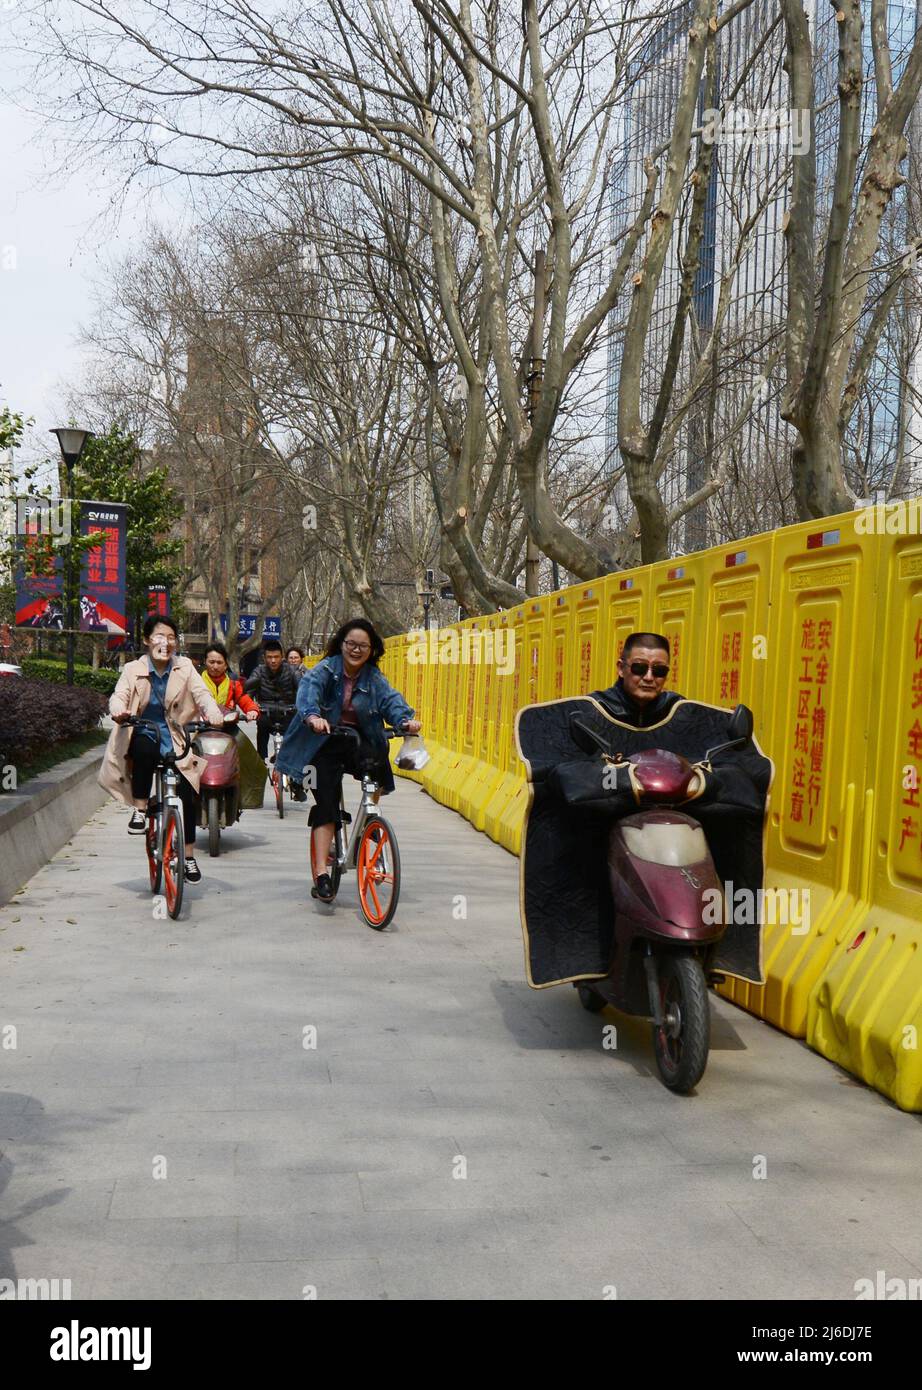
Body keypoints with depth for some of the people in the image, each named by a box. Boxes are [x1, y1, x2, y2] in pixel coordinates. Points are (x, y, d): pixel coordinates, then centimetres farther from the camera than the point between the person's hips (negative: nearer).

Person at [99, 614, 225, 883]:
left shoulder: (184, 667, 4)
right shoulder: (133, 670, 1)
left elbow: (202, 693, -9)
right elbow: (119, 696, -12)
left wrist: (214, 714, -30)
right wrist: (119, 711, -37)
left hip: (175, 739, 1)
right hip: (144, 733, -1)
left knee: (188, 795, -8)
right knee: (144, 748, -38)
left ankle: (188, 856, 11)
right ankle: (139, 809, -17)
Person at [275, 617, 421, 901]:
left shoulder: (374, 678, 4)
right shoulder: (326, 669, -6)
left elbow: (391, 699, -13)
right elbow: (309, 688, -26)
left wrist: (405, 719, -36)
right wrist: (312, 715, -49)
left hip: (358, 741, 2)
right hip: (325, 743, -2)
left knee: (376, 766, -29)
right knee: (326, 804, -10)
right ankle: (322, 873, -6)